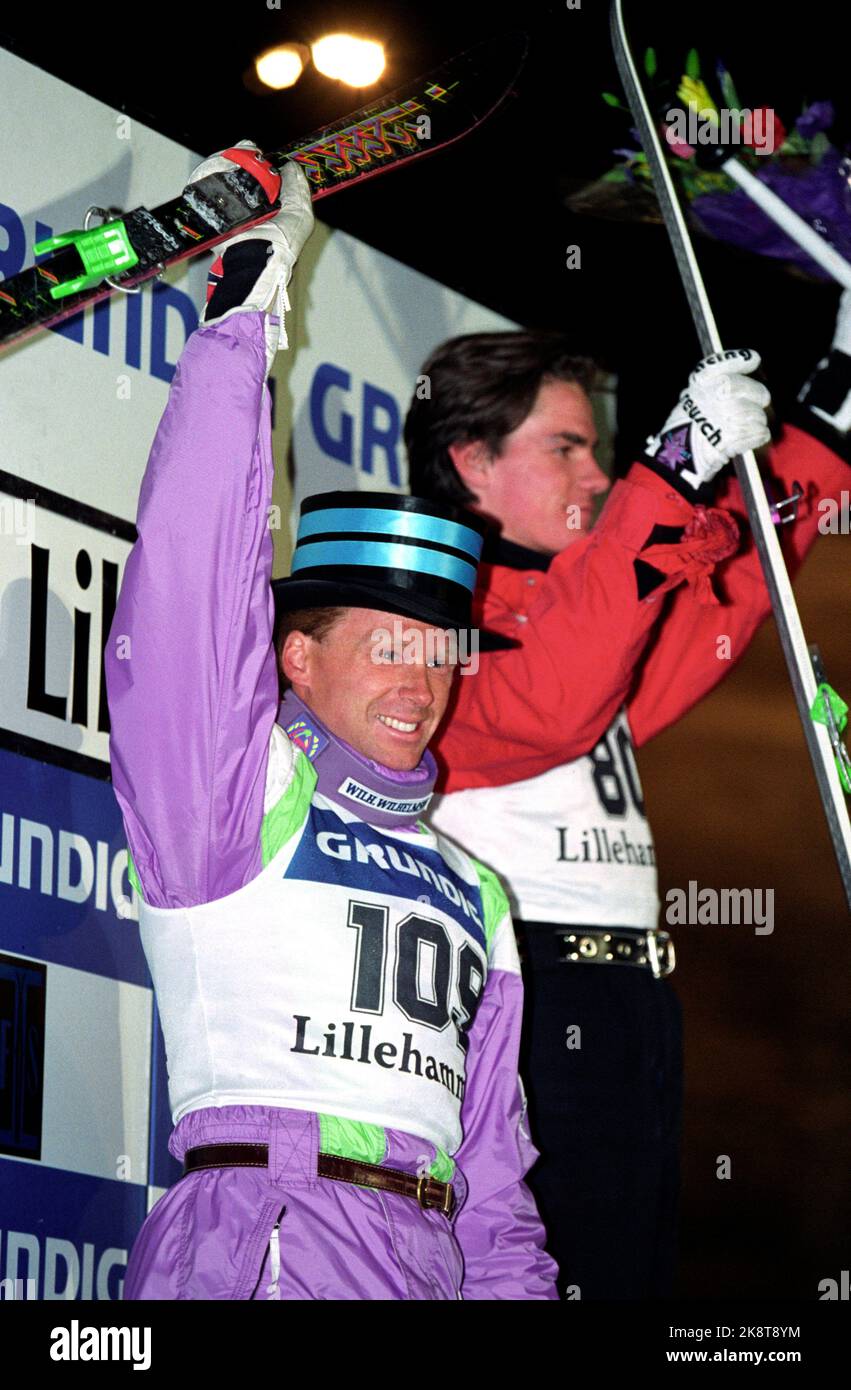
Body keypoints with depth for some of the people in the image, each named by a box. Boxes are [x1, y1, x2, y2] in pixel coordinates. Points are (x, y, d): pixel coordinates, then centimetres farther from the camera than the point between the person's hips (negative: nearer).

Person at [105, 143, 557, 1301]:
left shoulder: (469, 889, 26)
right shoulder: (230, 799, 10)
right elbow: (189, 580, -6)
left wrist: (518, 1283, 11)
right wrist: (242, 318, -8)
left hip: (425, 1265, 6)